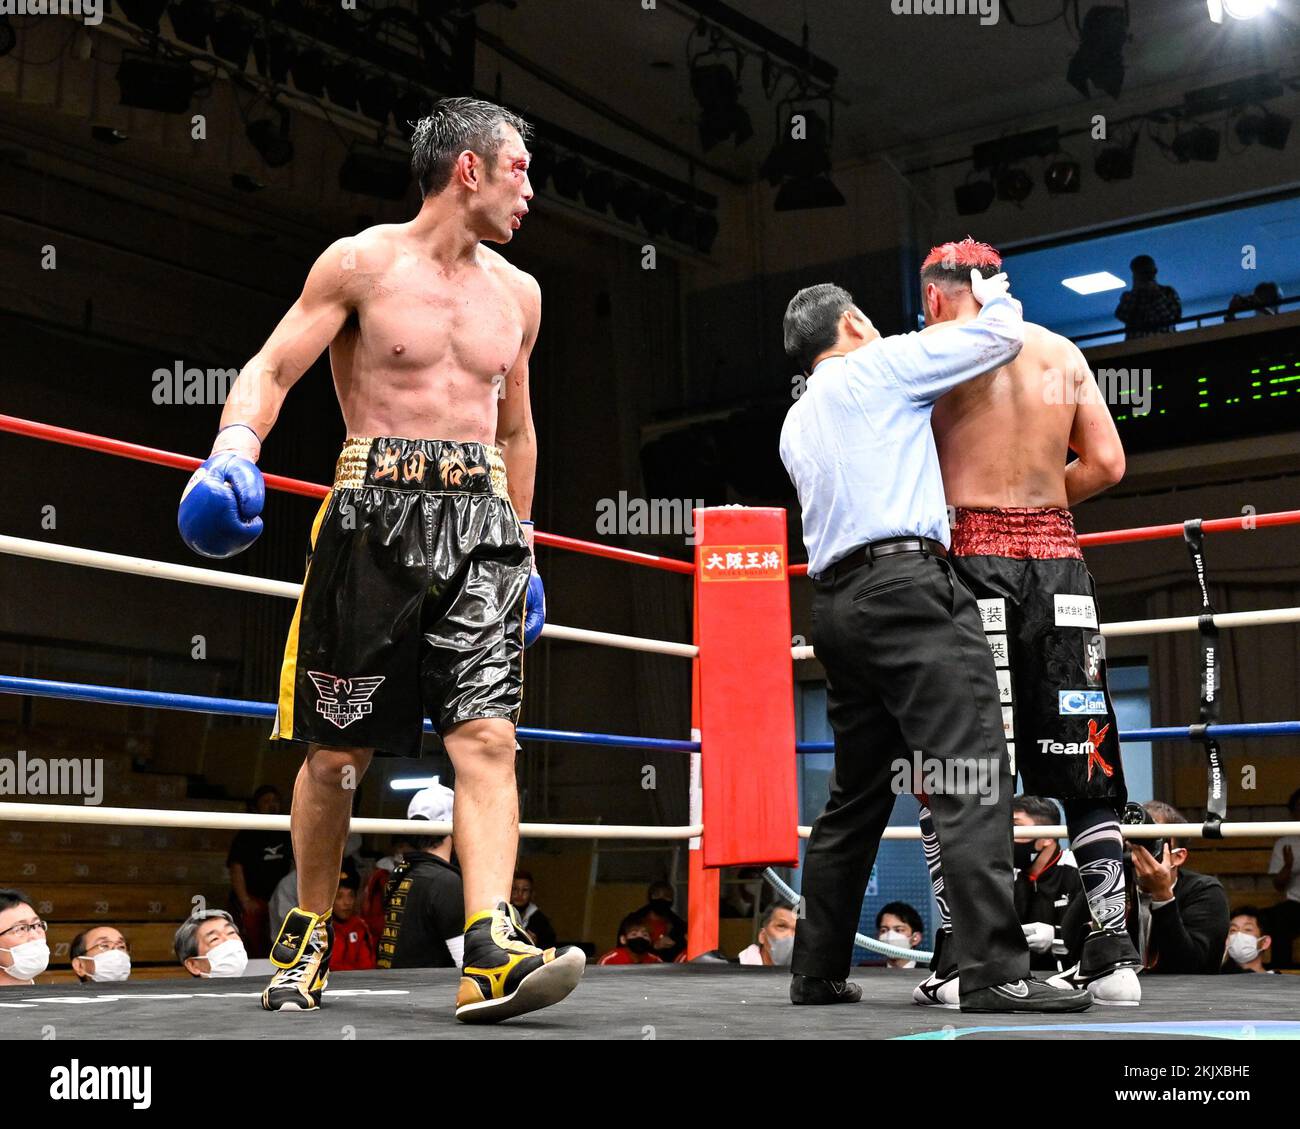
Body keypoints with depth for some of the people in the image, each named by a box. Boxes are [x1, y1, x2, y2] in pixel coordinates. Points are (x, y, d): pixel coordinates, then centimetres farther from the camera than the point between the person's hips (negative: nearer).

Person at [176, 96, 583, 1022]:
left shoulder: (517, 293, 15)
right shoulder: (362, 263, 1)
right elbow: (271, 370, -5)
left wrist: (524, 548, 22)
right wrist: (235, 450, -25)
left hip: (479, 524, 3)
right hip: (374, 515, -3)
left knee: (488, 735, -13)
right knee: (338, 749, 4)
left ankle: (493, 952, -19)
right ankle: (308, 935, 24)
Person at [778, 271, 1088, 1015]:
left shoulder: (796, 425, 25)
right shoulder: (880, 364, 5)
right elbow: (1000, 338, 7)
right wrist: (993, 295, 27)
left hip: (837, 603, 8)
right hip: (906, 584, -8)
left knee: (857, 795, 12)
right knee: (974, 780, -13)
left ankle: (819, 972, 14)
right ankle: (997, 973, -20)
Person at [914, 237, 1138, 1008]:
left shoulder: (929, 348, 3)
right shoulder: (1063, 352, 13)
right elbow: (1108, 464, 9)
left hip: (971, 561, -3)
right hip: (1057, 561, 3)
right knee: (1086, 769, 9)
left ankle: (963, 959, -1)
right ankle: (1112, 954, 7)